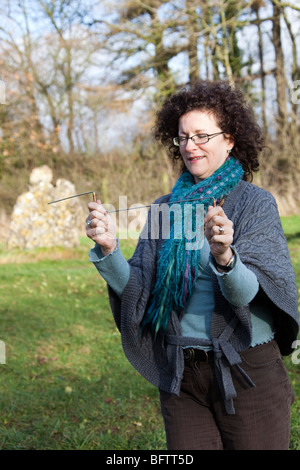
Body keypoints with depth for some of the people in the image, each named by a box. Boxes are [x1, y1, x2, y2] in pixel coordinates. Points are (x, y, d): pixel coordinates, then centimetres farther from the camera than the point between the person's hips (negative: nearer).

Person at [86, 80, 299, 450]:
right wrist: (108, 248, -21)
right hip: (181, 376, 3)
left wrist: (224, 256, -39)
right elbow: (136, 287, -2)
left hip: (248, 370, -3)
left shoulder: (256, 204, -5)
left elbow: (246, 292, -18)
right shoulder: (164, 208, 6)